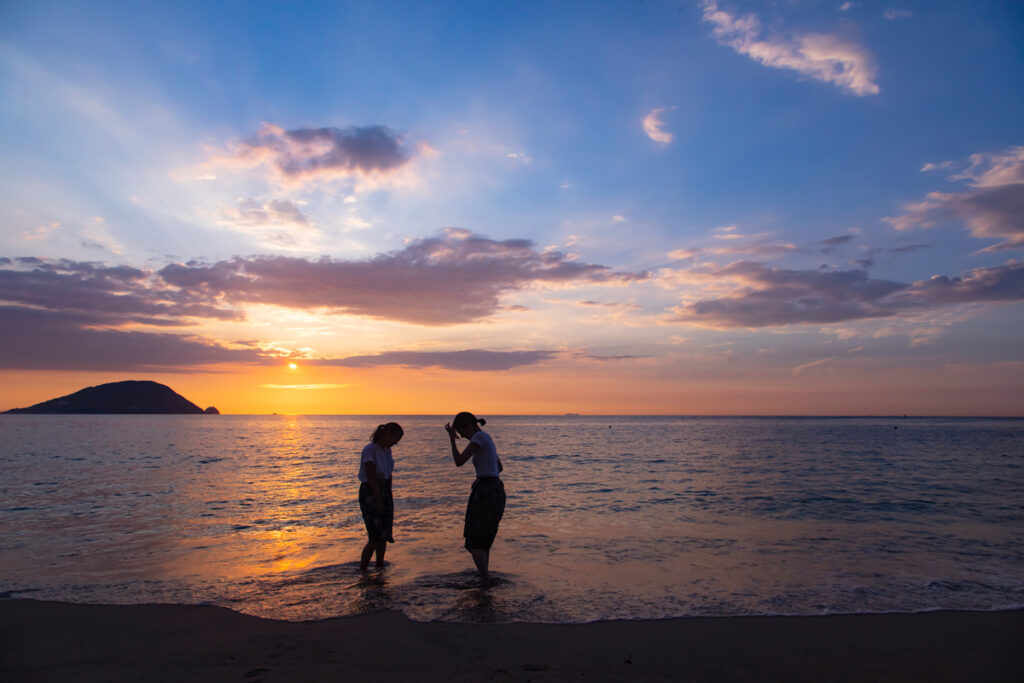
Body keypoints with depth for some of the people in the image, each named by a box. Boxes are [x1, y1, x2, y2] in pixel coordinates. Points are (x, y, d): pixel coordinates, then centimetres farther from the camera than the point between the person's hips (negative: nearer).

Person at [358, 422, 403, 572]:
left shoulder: (386, 450, 9)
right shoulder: (370, 450, -16)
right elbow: (371, 477, -18)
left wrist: (389, 498, 10)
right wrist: (378, 501, -17)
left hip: (384, 492, 8)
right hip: (370, 493, -8)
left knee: (384, 536, 10)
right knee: (374, 538, -8)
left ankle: (380, 568, 22)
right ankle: (362, 570, 3)